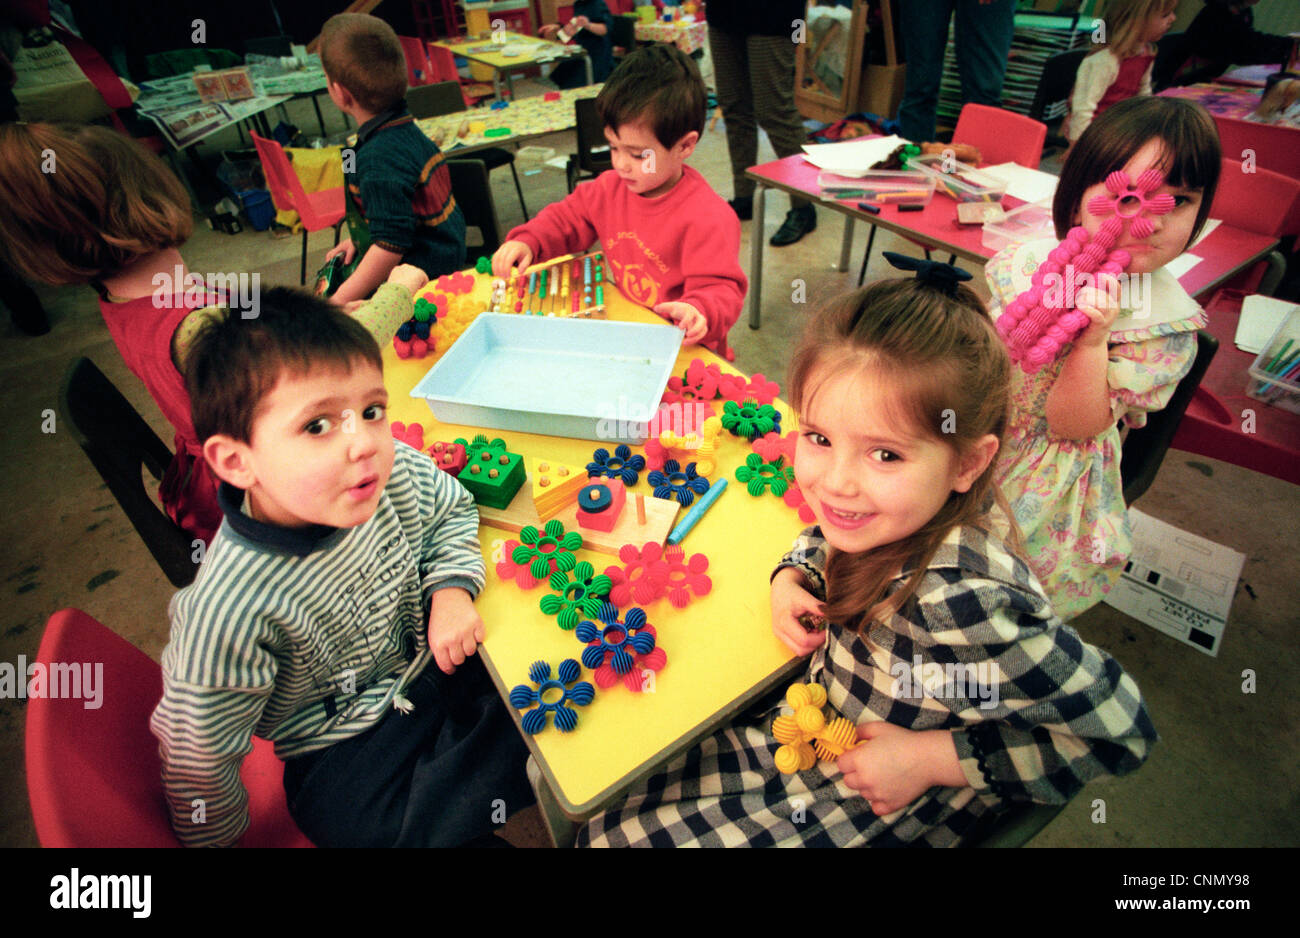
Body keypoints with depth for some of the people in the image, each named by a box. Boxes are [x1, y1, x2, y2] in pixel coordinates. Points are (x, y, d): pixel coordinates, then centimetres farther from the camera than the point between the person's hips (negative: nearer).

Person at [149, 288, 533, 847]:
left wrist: (451, 590, -14)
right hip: (345, 749, -4)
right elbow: (198, 750, -15)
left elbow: (451, 509, 3)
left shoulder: (398, 472, -21)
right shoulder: (230, 611, -32)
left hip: (433, 662, 4)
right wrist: (218, 838, 4)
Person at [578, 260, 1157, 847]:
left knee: (621, 837, 5)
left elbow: (1119, 732, -25)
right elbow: (828, 536, 7)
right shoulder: (896, 515, -18)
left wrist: (932, 759, -24)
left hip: (878, 814, -5)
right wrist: (793, 578, -14)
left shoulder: (961, 606, -40)